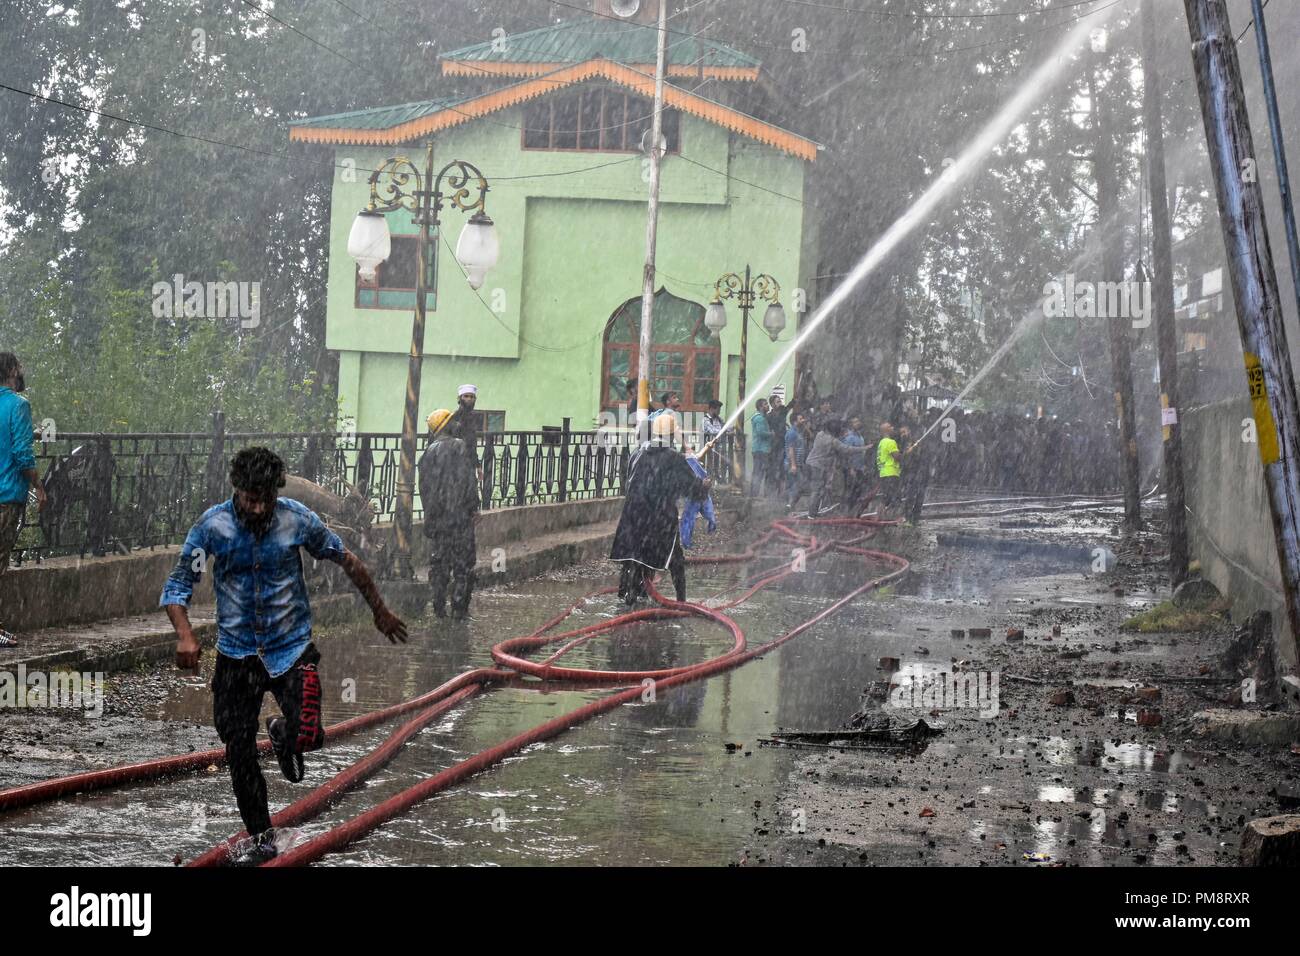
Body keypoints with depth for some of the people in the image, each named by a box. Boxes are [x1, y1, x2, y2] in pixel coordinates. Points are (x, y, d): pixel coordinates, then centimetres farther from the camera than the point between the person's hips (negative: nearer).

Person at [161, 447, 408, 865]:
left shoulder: (298, 519, -11)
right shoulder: (212, 525, -13)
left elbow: (346, 560, 3)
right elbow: (178, 583, -10)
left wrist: (380, 611, 11)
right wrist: (185, 635, -28)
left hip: (292, 647, -1)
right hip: (237, 653, 1)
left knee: (307, 737, -19)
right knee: (239, 753, 3)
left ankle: (284, 735, 19)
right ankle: (262, 839, 21)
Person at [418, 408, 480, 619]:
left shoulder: (428, 453, 7)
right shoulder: (459, 447, -7)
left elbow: (424, 487, 9)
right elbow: (468, 480, -11)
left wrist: (429, 513, 16)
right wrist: (474, 507, -4)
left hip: (436, 517, 4)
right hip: (460, 515, -4)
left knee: (438, 562, 11)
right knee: (463, 562, 3)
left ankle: (439, 606, 11)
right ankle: (459, 607, 2)